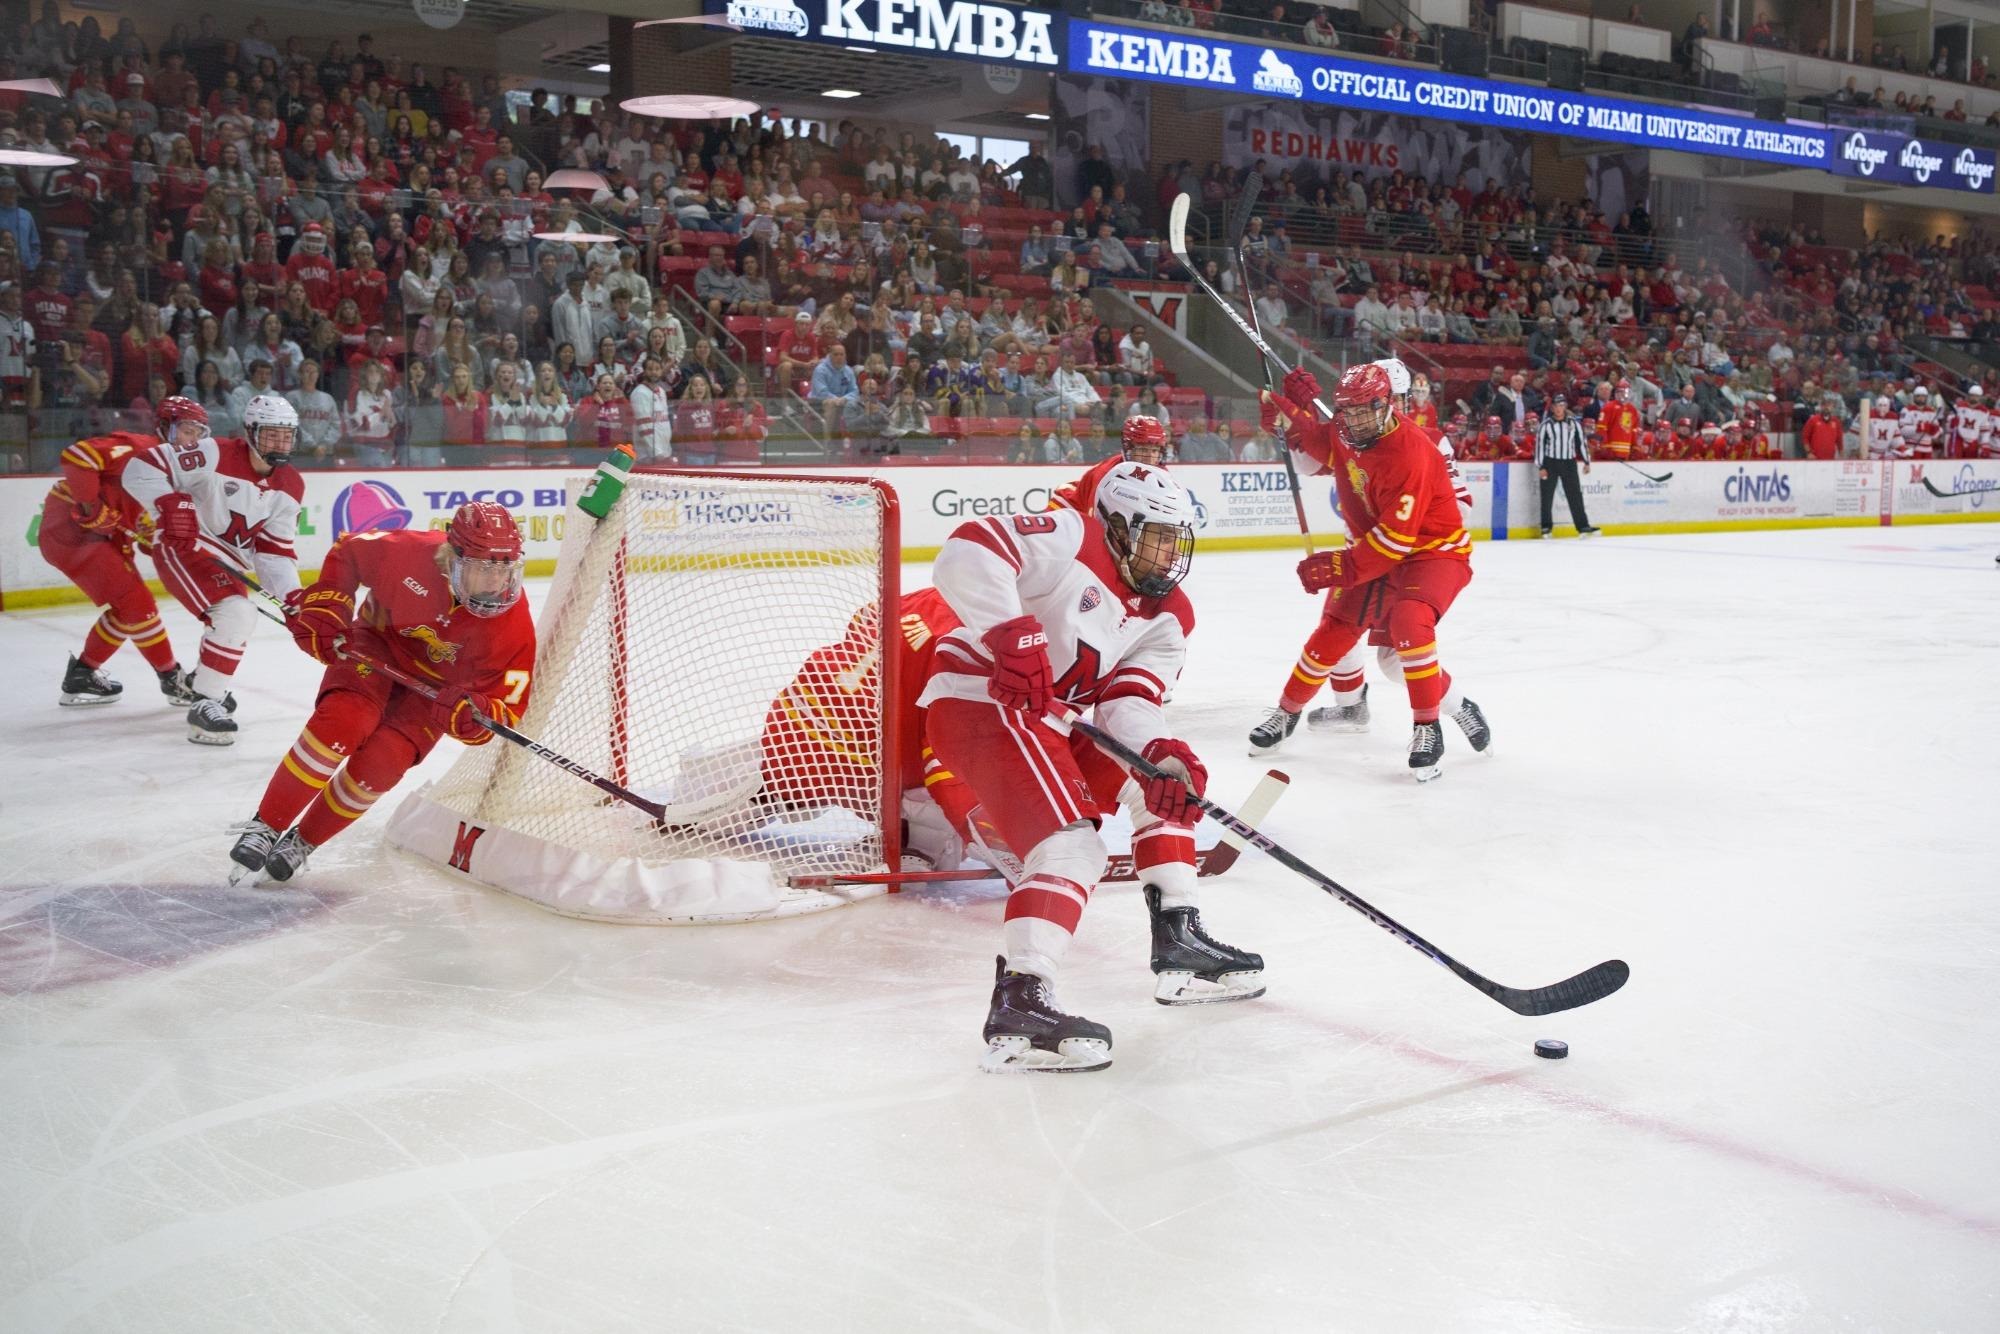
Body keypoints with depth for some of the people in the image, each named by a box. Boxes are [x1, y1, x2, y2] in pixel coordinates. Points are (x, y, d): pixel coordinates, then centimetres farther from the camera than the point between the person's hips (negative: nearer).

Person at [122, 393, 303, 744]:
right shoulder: (214, 455, -22)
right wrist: (169, 505, -39)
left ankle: (202, 678, 54)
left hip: (226, 558, 9)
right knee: (235, 615, -26)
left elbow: (274, 548, -1)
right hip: (182, 545, -9)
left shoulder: (291, 486, -2)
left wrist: (291, 593, -15)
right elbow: (140, 470, -24)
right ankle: (205, 705, -18)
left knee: (238, 617, 26)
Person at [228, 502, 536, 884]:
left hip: (435, 690, 0)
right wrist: (324, 607, -13)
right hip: (378, 644, 0)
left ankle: (302, 843, 6)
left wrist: (472, 716, -41)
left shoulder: (515, 626, -27)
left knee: (381, 761, -19)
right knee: (341, 722, -26)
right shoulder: (410, 553, -28)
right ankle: (265, 826, -10)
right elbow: (348, 550, -6)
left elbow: (508, 710, -20)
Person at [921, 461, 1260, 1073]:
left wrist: (1161, 752, -24)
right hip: (978, 702, -10)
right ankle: (1019, 1004, -32)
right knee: (1072, 846, -25)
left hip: (1054, 721, 10)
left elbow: (1130, 699, -3)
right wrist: (1014, 635, -36)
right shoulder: (1071, 540, -13)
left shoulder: (1167, 618, 9)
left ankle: (1179, 943, 18)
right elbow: (967, 552, -26)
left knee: (1170, 781, 16)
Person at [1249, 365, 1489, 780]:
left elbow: (1397, 537, -31)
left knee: (1408, 620, -32)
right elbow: (1313, 445, 18)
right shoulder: (1344, 437, -5)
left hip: (1436, 551, -7)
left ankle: (1428, 728, -21)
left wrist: (1342, 566, -28)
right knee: (1335, 628, 7)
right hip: (1376, 553, 7)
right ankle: (1287, 711, 26)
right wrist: (1294, 409, -1)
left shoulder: (1409, 453, -30)